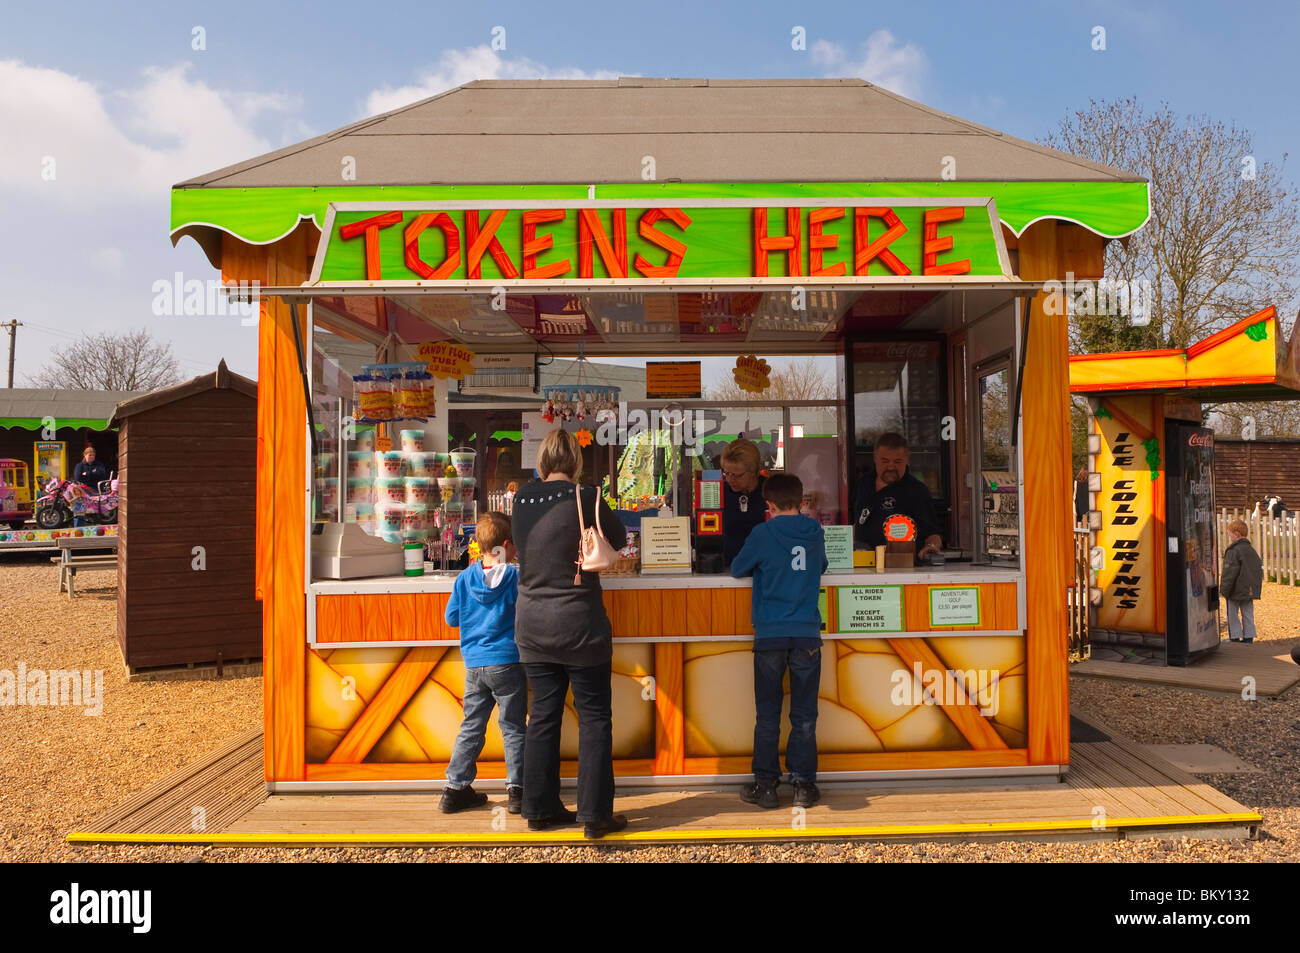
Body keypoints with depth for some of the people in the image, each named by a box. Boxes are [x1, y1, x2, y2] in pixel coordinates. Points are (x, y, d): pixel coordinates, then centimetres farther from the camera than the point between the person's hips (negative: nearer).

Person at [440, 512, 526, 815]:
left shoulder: (465, 578, 1)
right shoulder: (515, 577, -11)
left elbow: (451, 617, 8)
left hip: (474, 665, 4)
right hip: (507, 664, -4)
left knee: (471, 727, 13)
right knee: (513, 728, 6)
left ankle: (456, 788, 16)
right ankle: (516, 790, 8)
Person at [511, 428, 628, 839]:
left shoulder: (522, 498, 0)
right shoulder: (584, 497, -13)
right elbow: (618, 538, 1)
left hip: (532, 625, 5)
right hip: (579, 624, -5)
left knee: (543, 714, 13)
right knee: (594, 717, 6)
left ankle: (540, 808, 23)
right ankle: (595, 814, 11)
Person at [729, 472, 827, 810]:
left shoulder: (764, 534, -5)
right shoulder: (815, 532, 4)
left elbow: (737, 569, 6)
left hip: (770, 635, -2)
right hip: (807, 634, 2)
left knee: (767, 716, 7)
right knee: (804, 716, 9)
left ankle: (765, 784, 12)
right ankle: (804, 784, 14)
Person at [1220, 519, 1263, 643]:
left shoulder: (1233, 551, -16)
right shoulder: (1252, 550, 11)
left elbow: (1229, 573, -19)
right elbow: (1260, 569, 19)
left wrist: (1224, 590, -12)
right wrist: (1257, 588, 23)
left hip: (1235, 591, -7)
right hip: (1249, 591, 7)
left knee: (1232, 616, 3)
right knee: (1248, 616, 12)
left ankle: (1235, 638, 3)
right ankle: (1248, 639, 14)